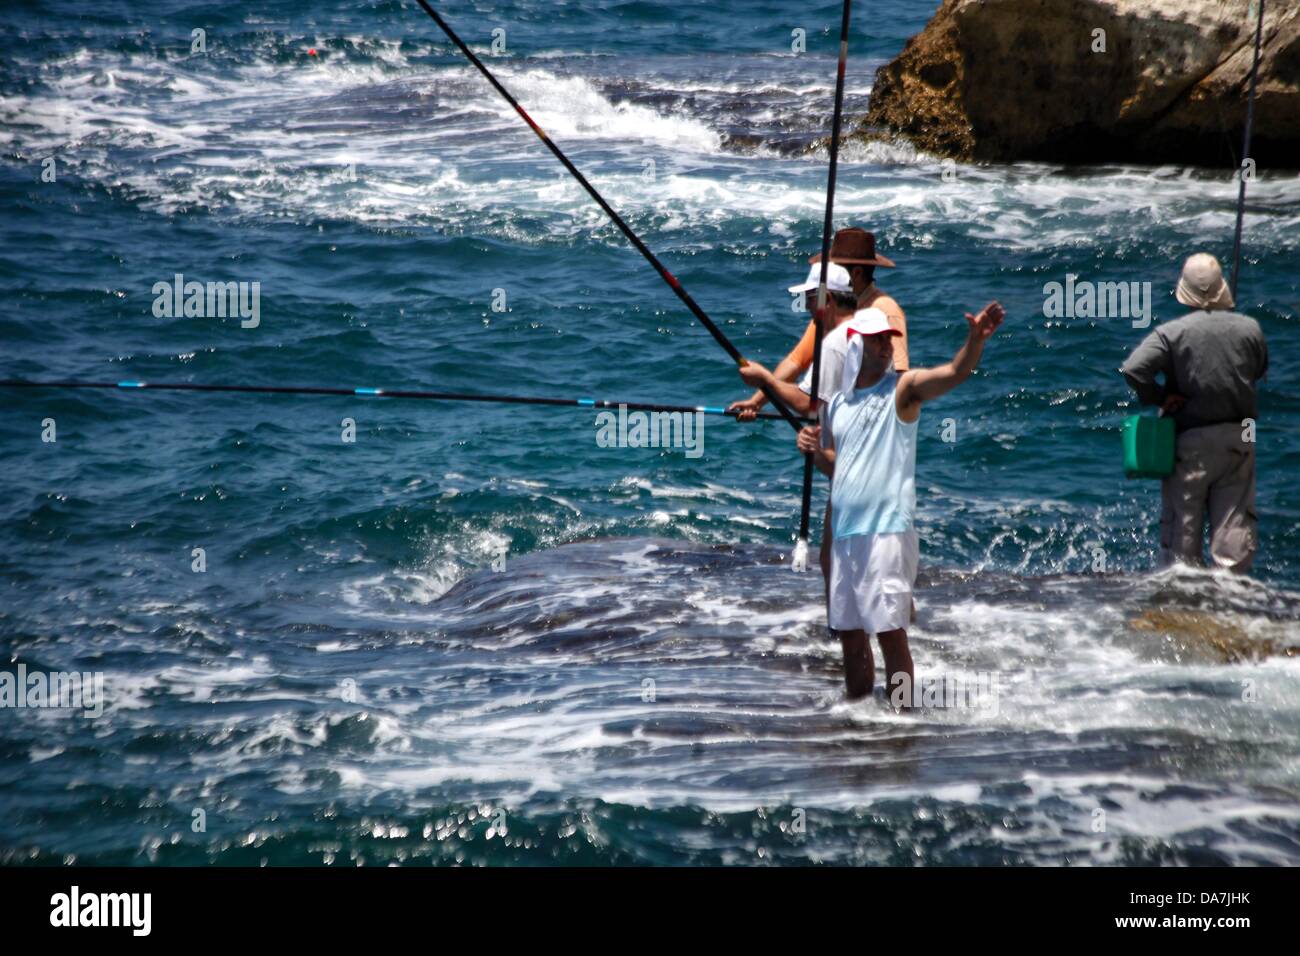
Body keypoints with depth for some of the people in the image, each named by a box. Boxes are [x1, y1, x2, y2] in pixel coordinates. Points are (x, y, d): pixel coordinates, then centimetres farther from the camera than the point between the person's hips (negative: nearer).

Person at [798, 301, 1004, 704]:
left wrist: (976, 339, -39)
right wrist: (815, 451, 1)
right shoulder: (837, 405, 14)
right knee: (849, 632, 12)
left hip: (887, 530, -6)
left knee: (889, 631, -9)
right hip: (844, 532, 6)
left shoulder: (903, 389, -3)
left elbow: (956, 372, -21)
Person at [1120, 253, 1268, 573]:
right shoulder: (1250, 329, -4)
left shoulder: (1171, 332, -14)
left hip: (1190, 441, -2)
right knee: (1236, 520, 8)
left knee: (1183, 523, 6)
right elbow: (1259, 371, 12)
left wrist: (1158, 397, -10)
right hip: (1239, 438, 2)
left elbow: (1132, 369, -24)